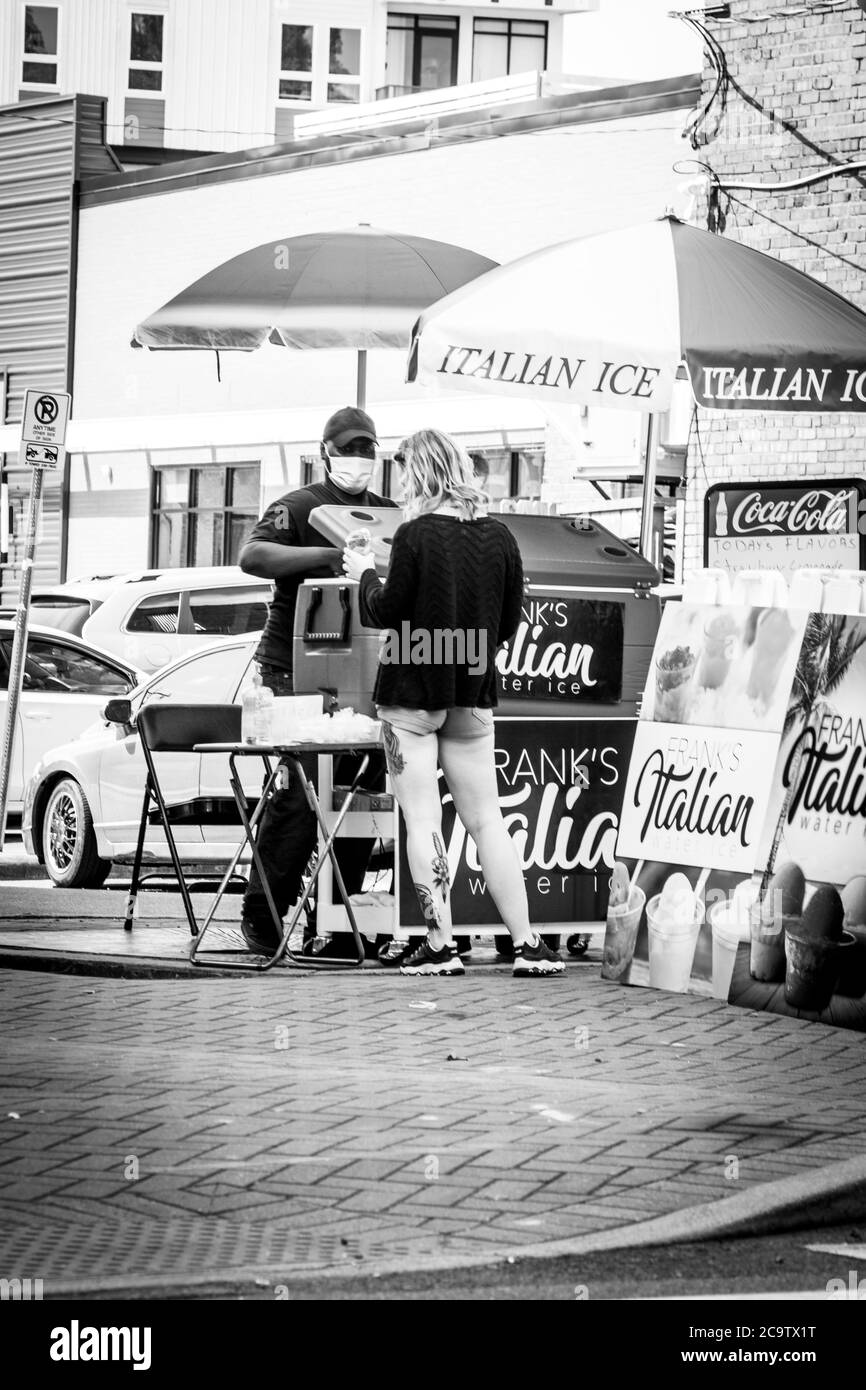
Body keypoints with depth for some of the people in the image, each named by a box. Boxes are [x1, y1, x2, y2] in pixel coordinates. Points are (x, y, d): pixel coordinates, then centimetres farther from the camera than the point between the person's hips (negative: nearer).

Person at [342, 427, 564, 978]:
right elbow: (508, 623, 6)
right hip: (473, 695, 5)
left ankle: (441, 944, -2)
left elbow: (385, 613, -11)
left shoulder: (415, 536, -13)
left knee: (423, 822, 1)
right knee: (488, 822, 10)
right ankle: (527, 942, 8)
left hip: (413, 691, -5)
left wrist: (366, 573, 7)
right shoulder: (499, 537, 1)